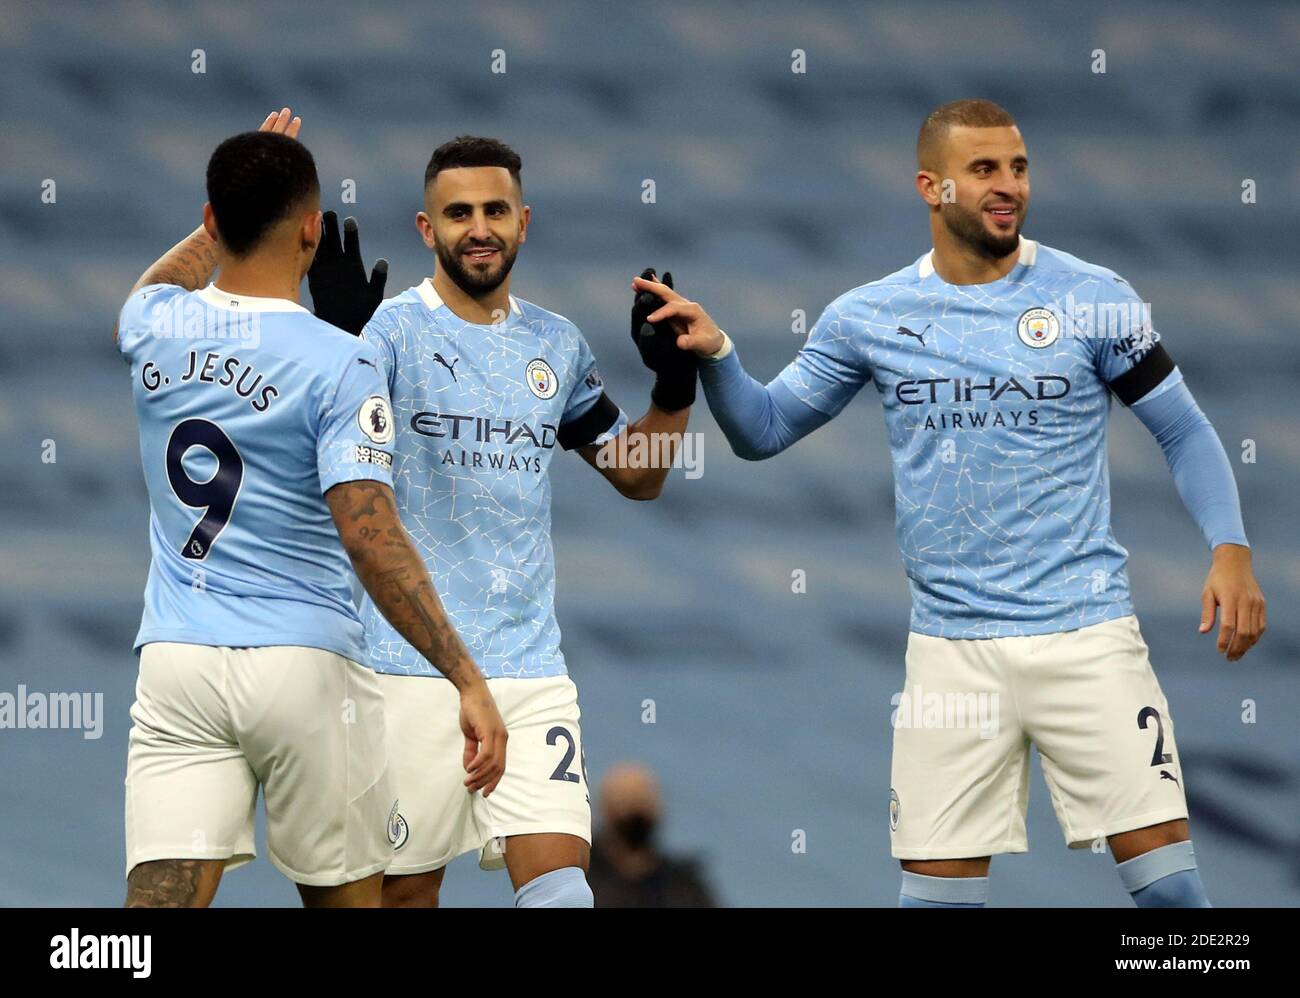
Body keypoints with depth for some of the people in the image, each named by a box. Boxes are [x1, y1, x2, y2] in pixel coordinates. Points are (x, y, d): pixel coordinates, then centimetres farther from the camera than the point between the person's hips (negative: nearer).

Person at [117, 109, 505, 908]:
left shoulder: (154, 328, 3)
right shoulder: (338, 364, -11)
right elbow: (370, 536, -19)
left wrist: (242, 200, 40)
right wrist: (468, 682, -19)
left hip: (176, 663, 3)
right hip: (305, 663, -3)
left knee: (161, 898, -6)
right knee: (345, 899, 12)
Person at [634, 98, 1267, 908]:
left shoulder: (1096, 299, -2)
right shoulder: (869, 318, 4)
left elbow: (1186, 432, 5)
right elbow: (763, 429, 13)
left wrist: (1230, 548, -10)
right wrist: (712, 353, -6)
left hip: (1085, 630, -2)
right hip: (952, 649, 2)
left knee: (1168, 880, -9)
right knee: (939, 891, 2)